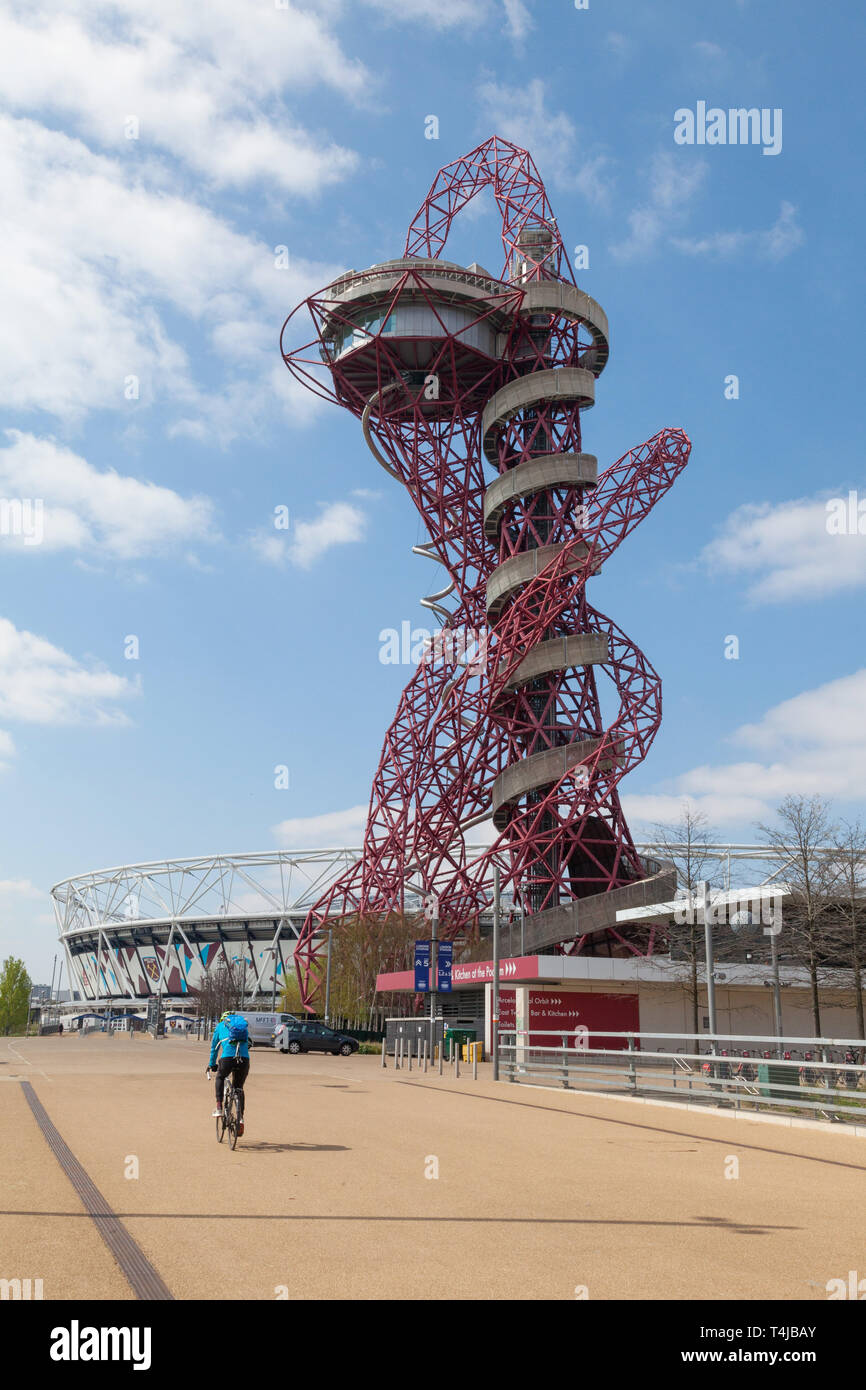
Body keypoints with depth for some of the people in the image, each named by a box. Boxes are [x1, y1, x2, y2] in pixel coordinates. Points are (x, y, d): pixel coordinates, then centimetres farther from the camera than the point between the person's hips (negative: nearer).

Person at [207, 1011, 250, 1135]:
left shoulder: (220, 1026, 25)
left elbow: (214, 1047, 31)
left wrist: (211, 1064, 44)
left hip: (228, 1057, -2)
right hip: (245, 1058, 2)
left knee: (220, 1078, 28)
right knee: (239, 1087, 20)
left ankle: (219, 1107, 17)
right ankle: (241, 1118, 12)